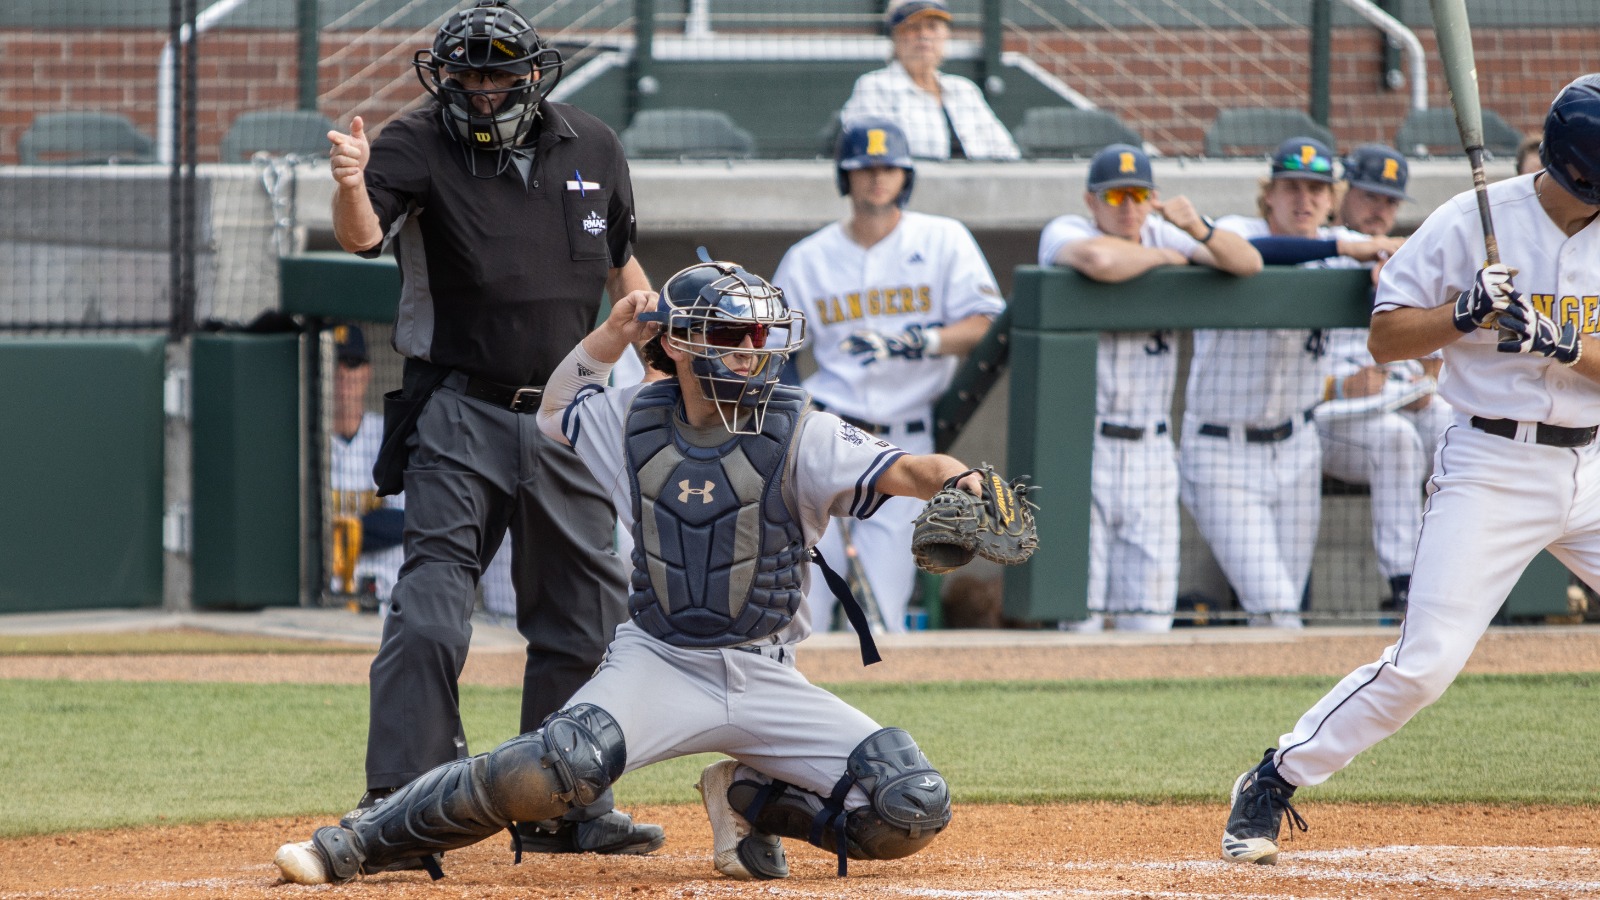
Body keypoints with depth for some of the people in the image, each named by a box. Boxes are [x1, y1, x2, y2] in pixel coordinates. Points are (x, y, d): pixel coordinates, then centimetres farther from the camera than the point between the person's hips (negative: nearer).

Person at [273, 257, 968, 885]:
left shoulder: (800, 437, -7)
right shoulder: (633, 421, 3)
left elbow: (901, 471, -21)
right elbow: (555, 415, 24)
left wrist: (956, 481, -44)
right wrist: (612, 334, 8)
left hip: (765, 680, 1)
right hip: (657, 664, -1)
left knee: (914, 809, -14)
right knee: (564, 763, -32)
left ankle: (748, 799, 12)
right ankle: (351, 847, -21)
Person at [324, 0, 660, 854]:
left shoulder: (591, 148, 4)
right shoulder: (418, 145, -10)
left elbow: (622, 267, 17)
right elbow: (362, 235, -29)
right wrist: (351, 186, -50)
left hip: (567, 417, 5)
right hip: (460, 412, -5)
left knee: (583, 618, 8)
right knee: (430, 613, -15)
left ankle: (564, 808, 18)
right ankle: (394, 802, -14)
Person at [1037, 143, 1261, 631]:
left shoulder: (1164, 234, 10)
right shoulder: (1065, 232, -4)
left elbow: (1249, 263, 0)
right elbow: (1100, 261, -28)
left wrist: (1198, 230, -19)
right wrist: (1161, 256, -9)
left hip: (1150, 451, 5)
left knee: (1150, 618, 4)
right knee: (1079, 613, -7)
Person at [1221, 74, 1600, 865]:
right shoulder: (1474, 222, -7)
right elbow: (1386, 335, -2)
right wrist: (1468, 312, -18)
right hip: (1491, 466, -4)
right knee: (1426, 660, -12)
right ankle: (1272, 786, 1)